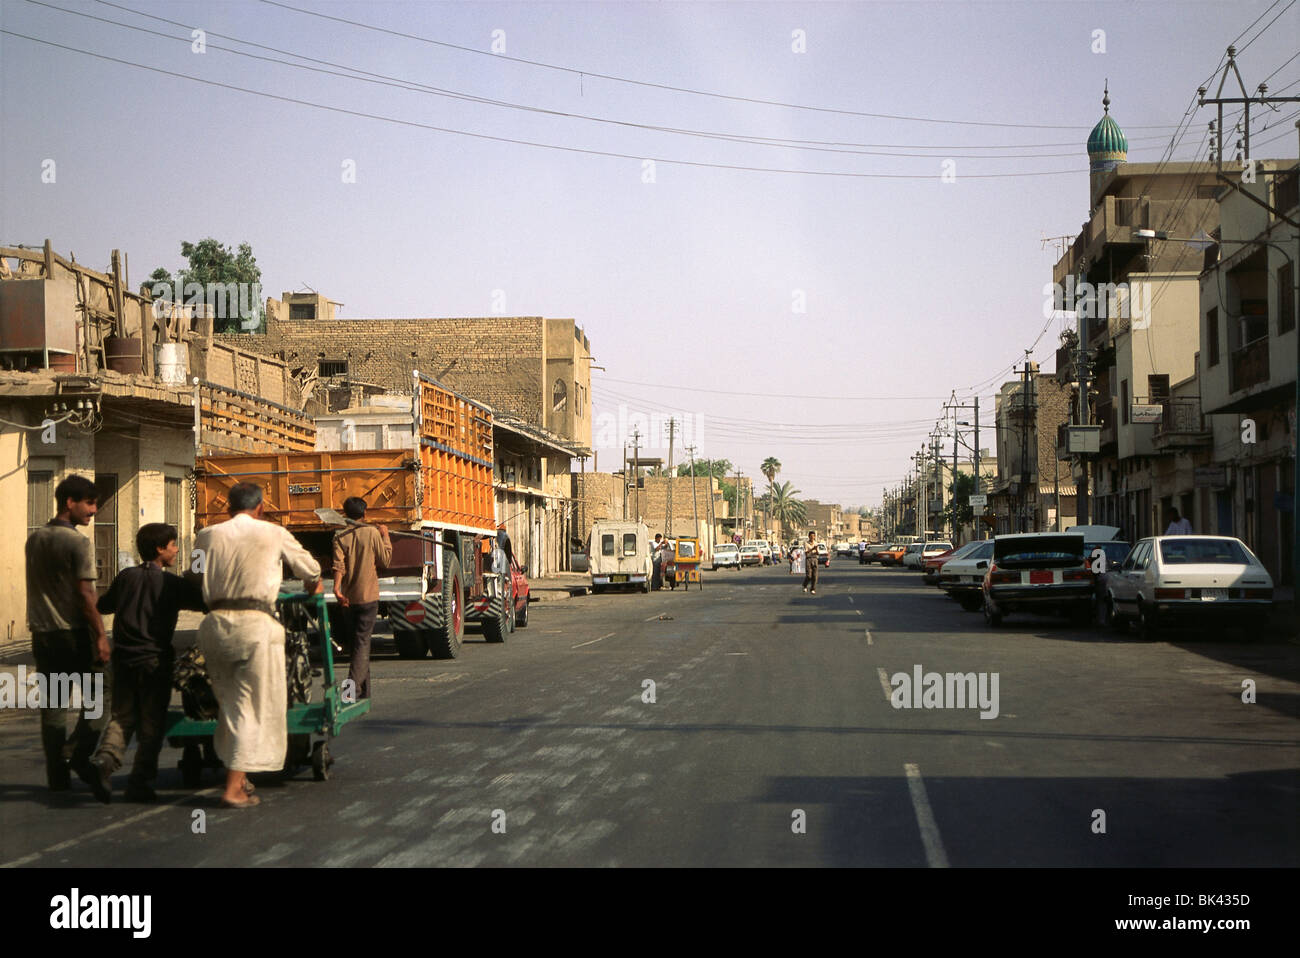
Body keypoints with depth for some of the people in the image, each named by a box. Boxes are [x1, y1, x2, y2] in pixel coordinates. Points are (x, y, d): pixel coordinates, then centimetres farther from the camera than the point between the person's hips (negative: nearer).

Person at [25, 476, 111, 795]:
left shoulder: (34, 540, 10)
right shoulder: (78, 543, -12)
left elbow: (35, 588, 14)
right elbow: (85, 595, -16)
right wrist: (101, 635, -14)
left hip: (42, 633, 7)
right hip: (74, 633, -7)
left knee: (52, 706, 8)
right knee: (100, 692, 5)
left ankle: (57, 776, 10)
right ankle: (79, 753, -7)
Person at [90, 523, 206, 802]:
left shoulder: (126, 577, 7)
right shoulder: (171, 583, -5)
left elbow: (103, 605, 19)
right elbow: (205, 603, -4)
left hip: (123, 658, 4)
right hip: (154, 660, -4)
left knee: (122, 716, 13)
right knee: (151, 724, 5)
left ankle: (105, 759, -13)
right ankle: (140, 783, 2)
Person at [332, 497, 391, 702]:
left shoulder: (340, 537, 1)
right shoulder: (372, 533, -4)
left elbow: (339, 564, -13)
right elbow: (385, 560, 1)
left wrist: (337, 588, -24)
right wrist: (385, 536, 11)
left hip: (348, 598, 3)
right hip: (368, 596, -3)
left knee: (356, 641, 14)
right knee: (362, 642, -4)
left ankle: (364, 690, 21)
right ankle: (354, 685, -23)